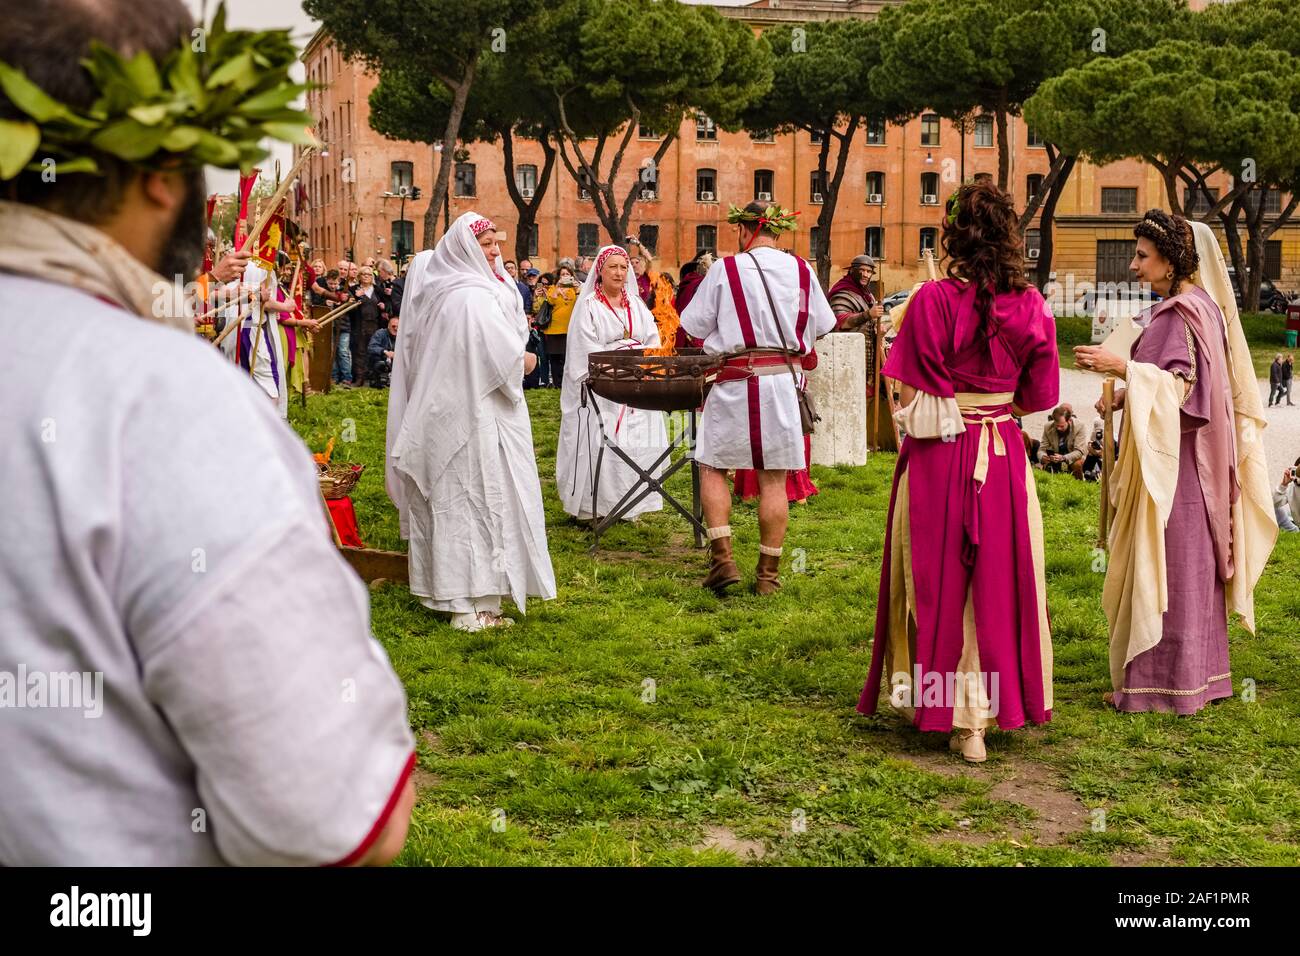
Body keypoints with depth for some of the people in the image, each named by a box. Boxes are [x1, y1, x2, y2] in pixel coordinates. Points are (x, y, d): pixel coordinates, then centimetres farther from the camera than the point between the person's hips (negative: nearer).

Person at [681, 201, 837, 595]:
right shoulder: (800, 270, 3)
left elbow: (693, 327, 0)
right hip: (783, 380, 3)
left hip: (734, 383, -2)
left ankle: (722, 558, -2)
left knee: (712, 467, 11)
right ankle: (769, 572, 11)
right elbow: (822, 325, 12)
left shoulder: (725, 270, -6)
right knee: (774, 478, 6)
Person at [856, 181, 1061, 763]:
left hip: (938, 459, -3)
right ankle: (996, 706, 18)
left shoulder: (934, 301, -14)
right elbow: (1040, 397, 4)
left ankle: (960, 718, 15)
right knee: (998, 578, 12)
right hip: (1004, 459, 3)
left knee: (942, 579, 9)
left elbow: (911, 397, -13)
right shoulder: (1031, 306, -4)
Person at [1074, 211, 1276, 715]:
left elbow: (1181, 385, -23)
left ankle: (1162, 682, 0)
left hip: (1173, 461, -10)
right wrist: (1128, 394, 13)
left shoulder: (1179, 313, -15)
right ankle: (1195, 674, 21)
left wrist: (1123, 367, -31)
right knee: (1188, 564, 13)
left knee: (1164, 562, -5)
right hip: (1186, 456, 10)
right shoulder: (1202, 305, 15)